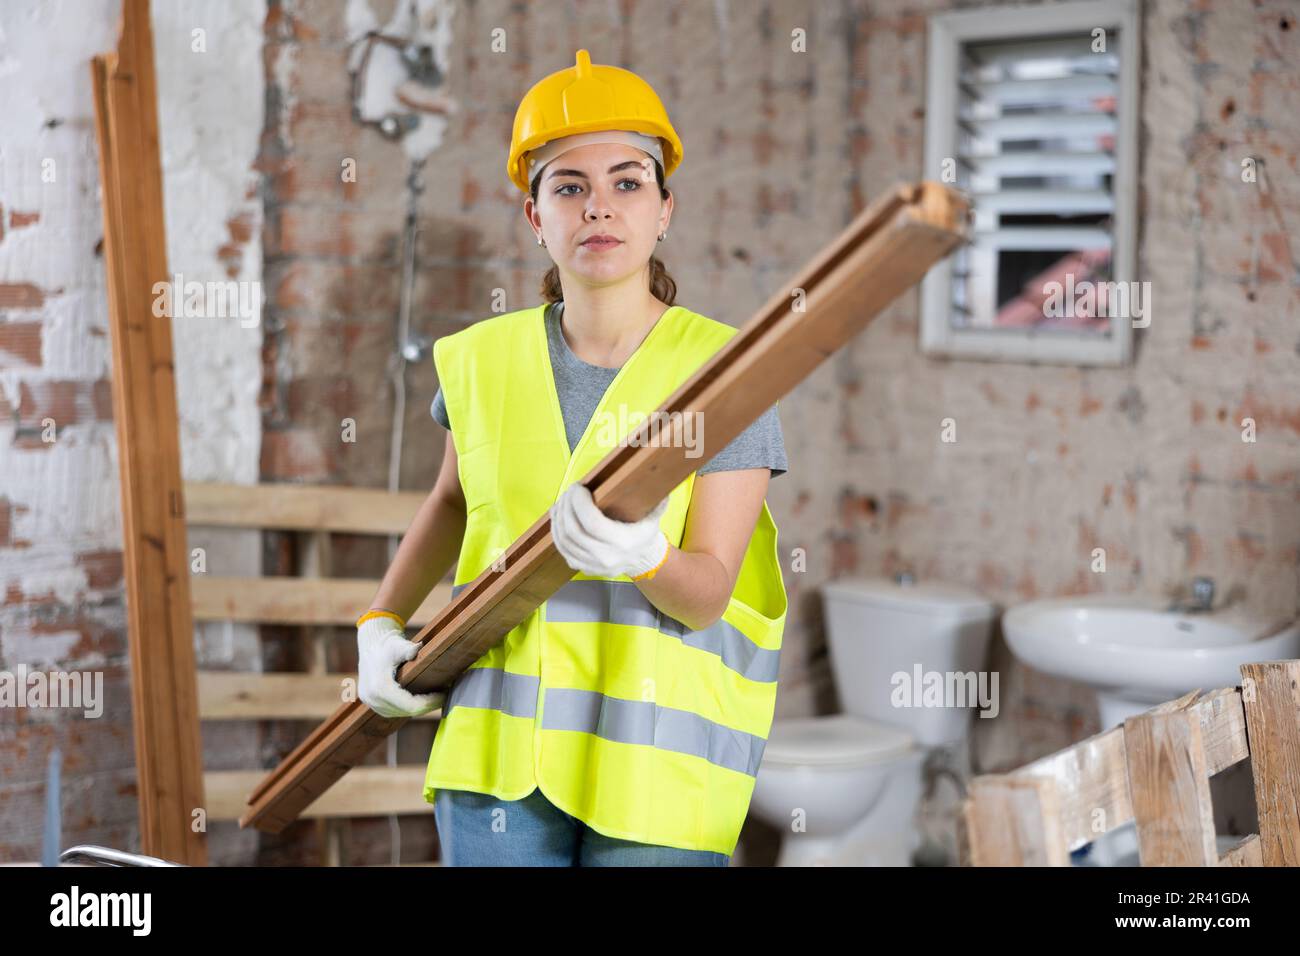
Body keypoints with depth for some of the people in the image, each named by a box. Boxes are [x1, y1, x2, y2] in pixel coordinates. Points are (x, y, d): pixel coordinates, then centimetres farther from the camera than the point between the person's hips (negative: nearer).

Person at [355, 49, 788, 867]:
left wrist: (644, 558, -31)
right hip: (500, 742, 3)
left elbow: (708, 592, -11)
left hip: (660, 763, -2)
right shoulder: (486, 361, 4)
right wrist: (382, 622, 15)